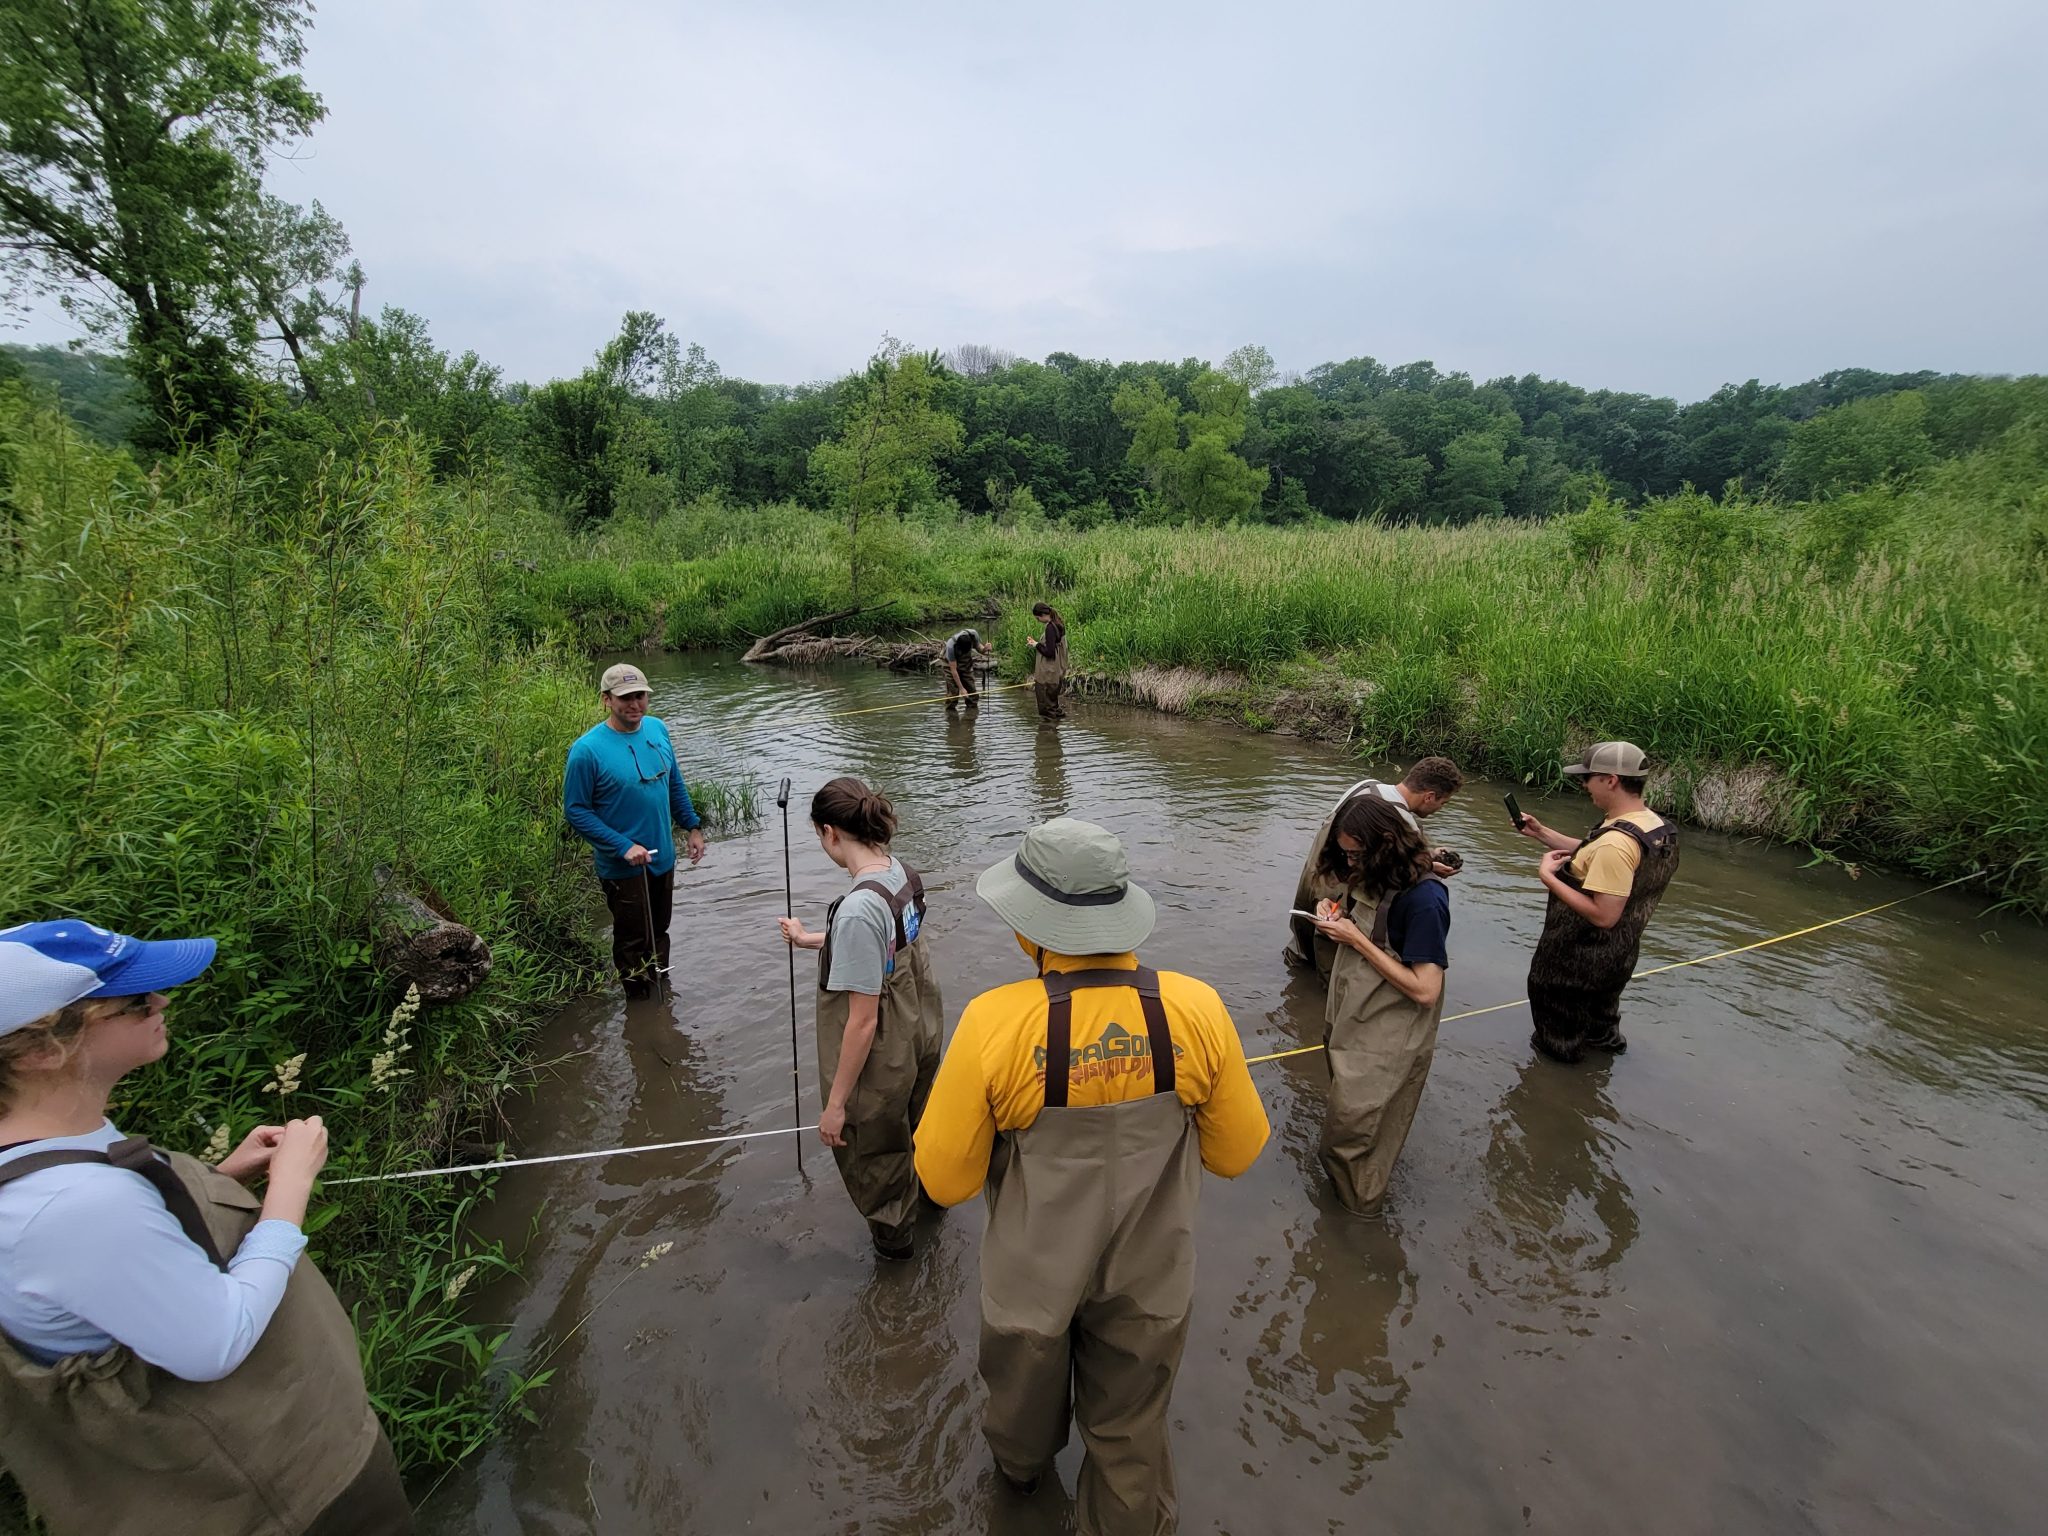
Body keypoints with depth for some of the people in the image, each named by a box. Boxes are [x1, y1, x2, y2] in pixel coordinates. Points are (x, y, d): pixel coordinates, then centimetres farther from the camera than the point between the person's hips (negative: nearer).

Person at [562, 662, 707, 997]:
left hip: (663, 856, 6)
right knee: (634, 940, 12)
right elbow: (575, 810, -16)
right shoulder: (587, 749, -20)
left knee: (660, 932, 23)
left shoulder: (658, 729, -2)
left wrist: (692, 826, 10)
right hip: (623, 867, -5)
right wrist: (623, 847, -22)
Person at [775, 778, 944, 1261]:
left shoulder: (858, 909, -34)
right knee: (914, 1123, 36)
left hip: (879, 1062, -8)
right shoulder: (901, 872, -9)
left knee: (873, 1148, 24)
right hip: (920, 1035, 8)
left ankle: (892, 1233, 51)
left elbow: (862, 1022, -27)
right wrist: (809, 938, 22)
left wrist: (836, 1102, -16)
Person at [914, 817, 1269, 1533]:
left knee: (1025, 1390, 33)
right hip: (1149, 1277, 0)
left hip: (1034, 1273, 0)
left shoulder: (993, 1023, -30)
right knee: (1131, 1431, 27)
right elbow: (1235, 1153, -8)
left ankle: (1020, 1463, 63)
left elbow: (946, 1180, -17)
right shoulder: (1197, 1010, -23)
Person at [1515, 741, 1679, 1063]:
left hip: (1580, 958, -9)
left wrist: (1547, 876, -28)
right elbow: (1590, 857, 10)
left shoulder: (1615, 843, -35)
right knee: (1599, 1004, 37)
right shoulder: (1656, 825, -3)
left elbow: (1603, 915, -34)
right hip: (1618, 954, 9)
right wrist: (1541, 833, 5)